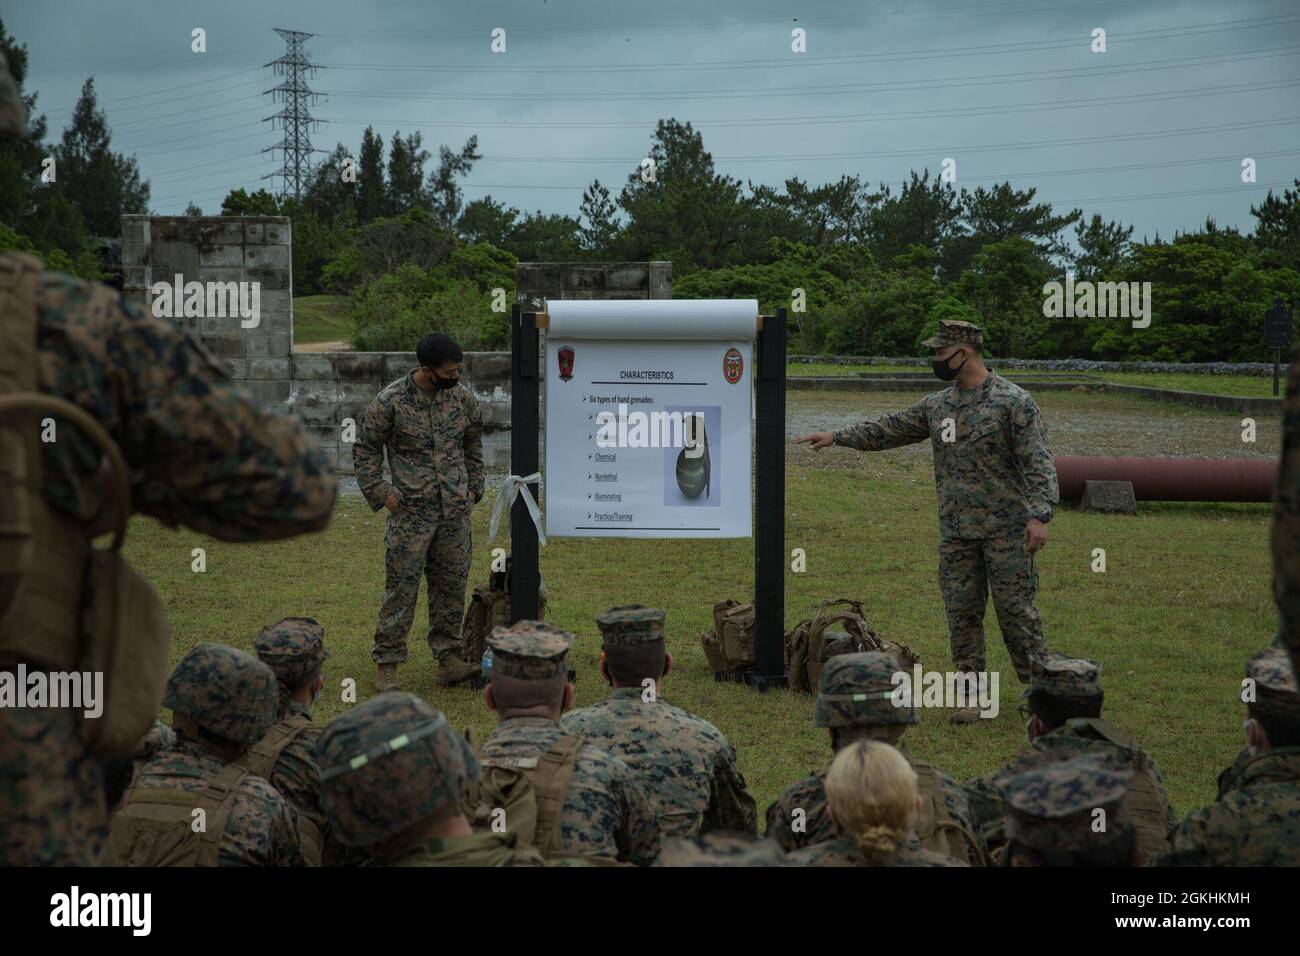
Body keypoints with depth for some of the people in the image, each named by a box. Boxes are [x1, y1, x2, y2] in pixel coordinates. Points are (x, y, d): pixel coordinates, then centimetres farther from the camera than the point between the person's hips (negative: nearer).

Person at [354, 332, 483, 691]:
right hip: (411, 510, -4)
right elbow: (365, 448, 0)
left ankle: (448, 660, 16)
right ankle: (387, 665, 3)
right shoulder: (391, 401, -10)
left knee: (452, 587, 7)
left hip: (455, 510, 4)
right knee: (401, 587, -4)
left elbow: (473, 445, 20)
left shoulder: (463, 397, 4)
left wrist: (473, 488, 14)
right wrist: (380, 493, -6)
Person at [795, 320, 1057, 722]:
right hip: (956, 533, 6)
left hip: (1006, 532, -6)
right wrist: (837, 437, 18)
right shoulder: (938, 405, 11)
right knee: (962, 614, 6)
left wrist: (1039, 514, -24)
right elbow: (891, 429, 21)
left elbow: (1038, 462, -14)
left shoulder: (1013, 402, -9)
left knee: (1016, 612, -3)